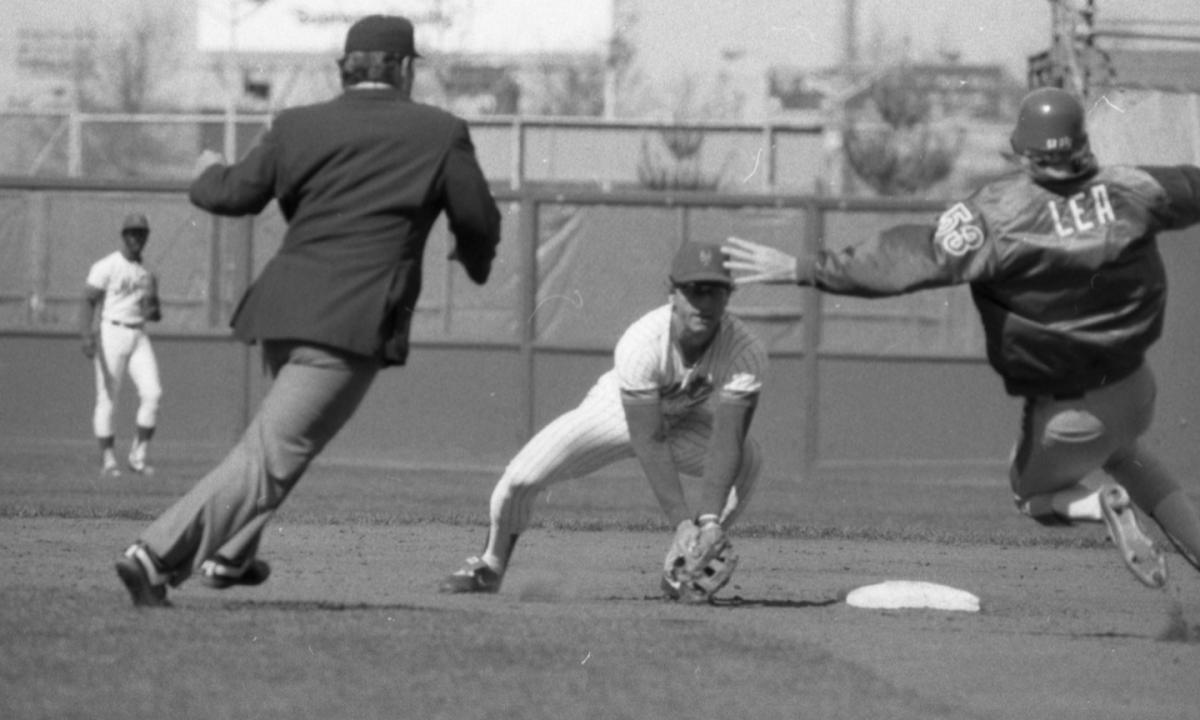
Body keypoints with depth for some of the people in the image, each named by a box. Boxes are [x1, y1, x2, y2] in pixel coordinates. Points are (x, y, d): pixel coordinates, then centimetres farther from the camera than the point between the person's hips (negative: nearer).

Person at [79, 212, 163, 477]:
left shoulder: (147, 274, 15)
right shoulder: (106, 267, -5)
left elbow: (156, 314, 23)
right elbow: (87, 302, -13)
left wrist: (153, 311, -3)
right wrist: (87, 336, -28)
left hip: (139, 336, 5)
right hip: (111, 333, -5)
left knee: (152, 393, -10)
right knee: (107, 399, -4)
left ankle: (139, 455, -2)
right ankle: (108, 460, 5)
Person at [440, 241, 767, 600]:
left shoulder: (746, 351, -32)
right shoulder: (640, 344, -37)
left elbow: (727, 439, -33)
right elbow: (648, 442, -35)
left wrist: (710, 520, -43)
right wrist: (683, 522, -39)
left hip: (686, 422, 2)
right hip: (618, 412, -2)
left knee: (748, 457, -30)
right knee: (520, 478, -17)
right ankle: (490, 567, 14)